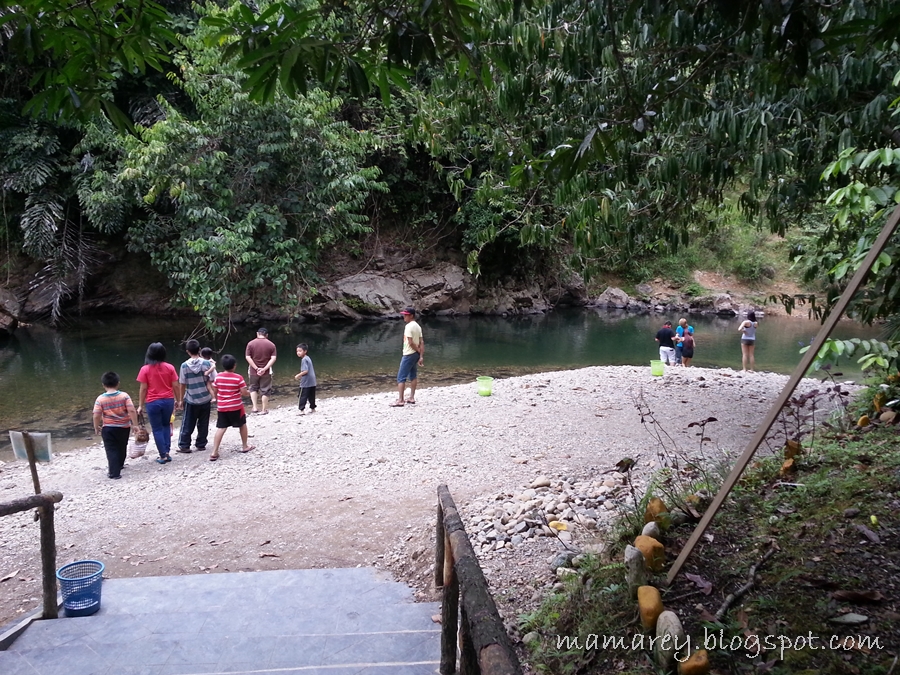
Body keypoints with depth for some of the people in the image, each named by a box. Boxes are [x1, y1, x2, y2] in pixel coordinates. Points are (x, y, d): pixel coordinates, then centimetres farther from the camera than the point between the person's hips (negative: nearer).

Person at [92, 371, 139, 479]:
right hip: (124, 427, 2)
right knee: (122, 448, 22)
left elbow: (96, 416, -11)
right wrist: (135, 424, -9)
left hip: (108, 429, -2)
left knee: (111, 450, 4)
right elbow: (132, 411, -16)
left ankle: (114, 472, -4)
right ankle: (119, 465, 42)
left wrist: (96, 427, 5)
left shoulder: (100, 399, -10)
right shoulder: (124, 396, -10)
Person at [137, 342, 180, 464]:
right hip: (168, 401, 3)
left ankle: (163, 456, 7)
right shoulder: (170, 367, -2)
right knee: (166, 426, 19)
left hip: (153, 403, -3)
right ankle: (167, 452, 14)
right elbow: (175, 386, 0)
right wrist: (178, 400, 13)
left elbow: (143, 389, -6)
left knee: (157, 429, 7)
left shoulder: (145, 369, -8)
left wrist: (141, 405, 2)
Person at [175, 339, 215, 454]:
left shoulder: (184, 365, -8)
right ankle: (201, 444, 16)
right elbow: (210, 382, -5)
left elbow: (182, 385, -3)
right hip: (205, 399, 1)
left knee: (187, 425, 8)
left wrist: (181, 399, 7)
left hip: (191, 400, -1)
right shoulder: (206, 363, -6)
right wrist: (213, 396, 4)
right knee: (203, 424, 11)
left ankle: (184, 446, 11)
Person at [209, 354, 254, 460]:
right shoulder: (238, 378, -12)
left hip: (222, 407, 3)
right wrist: (248, 392, 10)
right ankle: (245, 446, 29)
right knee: (242, 424, 19)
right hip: (236, 407, -3)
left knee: (220, 428, 2)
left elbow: (215, 392, 6)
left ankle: (214, 453, -6)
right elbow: (244, 393, -13)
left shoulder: (218, 377, -1)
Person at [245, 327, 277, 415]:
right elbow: (273, 358, -10)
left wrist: (256, 368, -11)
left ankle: (255, 407, 9)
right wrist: (264, 369, -14)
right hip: (266, 372, 0)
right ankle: (263, 410, 14)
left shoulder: (251, 343, -2)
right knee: (265, 390, 10)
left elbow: (248, 357, -10)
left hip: (254, 371, 0)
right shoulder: (271, 344, -2)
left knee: (253, 388, 20)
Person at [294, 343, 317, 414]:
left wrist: (298, 375, -12)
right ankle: (312, 408, 25)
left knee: (303, 396, -5)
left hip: (306, 383, -9)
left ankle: (301, 410, -8)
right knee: (311, 396, 17)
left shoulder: (304, 360, -15)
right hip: (312, 382, 9)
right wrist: (301, 376, 19)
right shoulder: (308, 358, 13)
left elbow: (305, 371, -23)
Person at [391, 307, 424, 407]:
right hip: (415, 354, 9)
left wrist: (419, 351, -6)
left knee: (401, 377, -7)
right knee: (413, 376, 15)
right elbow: (421, 342, 5)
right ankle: (412, 398, 19)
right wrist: (421, 356, 2)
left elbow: (410, 342, -20)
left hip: (408, 354, -9)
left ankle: (400, 400, -10)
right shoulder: (418, 326, 9)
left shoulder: (408, 326, -16)